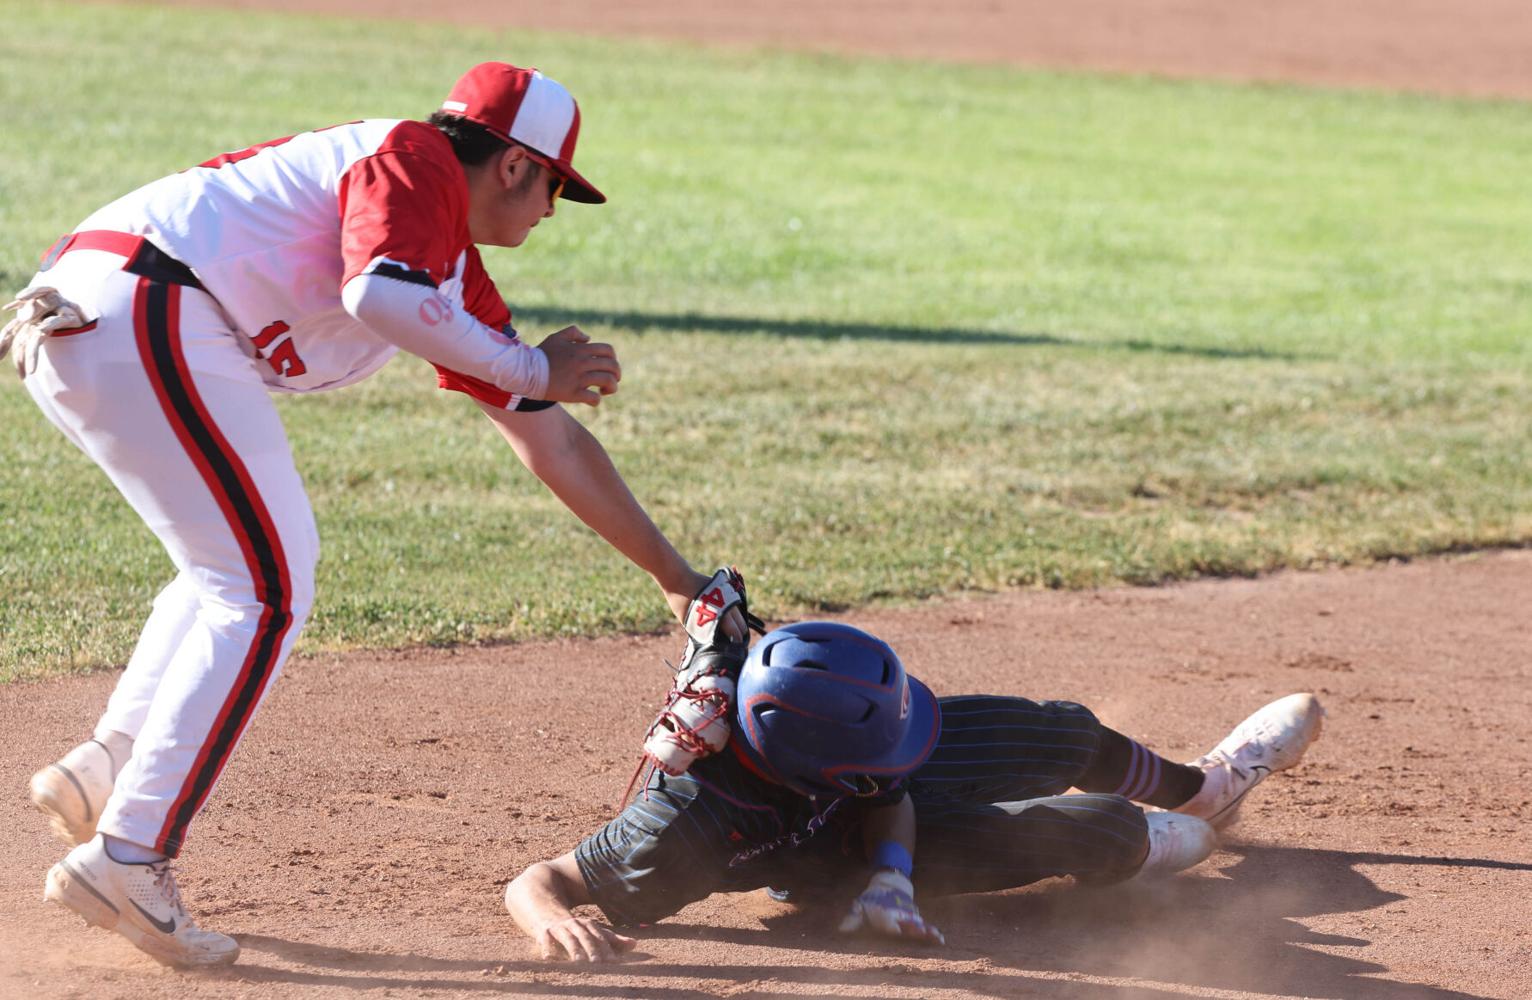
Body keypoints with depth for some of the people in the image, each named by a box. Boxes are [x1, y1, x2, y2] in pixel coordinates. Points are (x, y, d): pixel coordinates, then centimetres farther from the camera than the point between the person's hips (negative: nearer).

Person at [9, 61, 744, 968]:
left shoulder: (454, 273, 24)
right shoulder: (414, 158, 0)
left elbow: (551, 441, 29)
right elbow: (378, 297, -22)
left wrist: (678, 579, 32)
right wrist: (531, 368, -8)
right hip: (150, 311, -10)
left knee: (238, 569, 23)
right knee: (266, 591, -7)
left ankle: (102, 773, 17)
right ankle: (126, 857, -10)